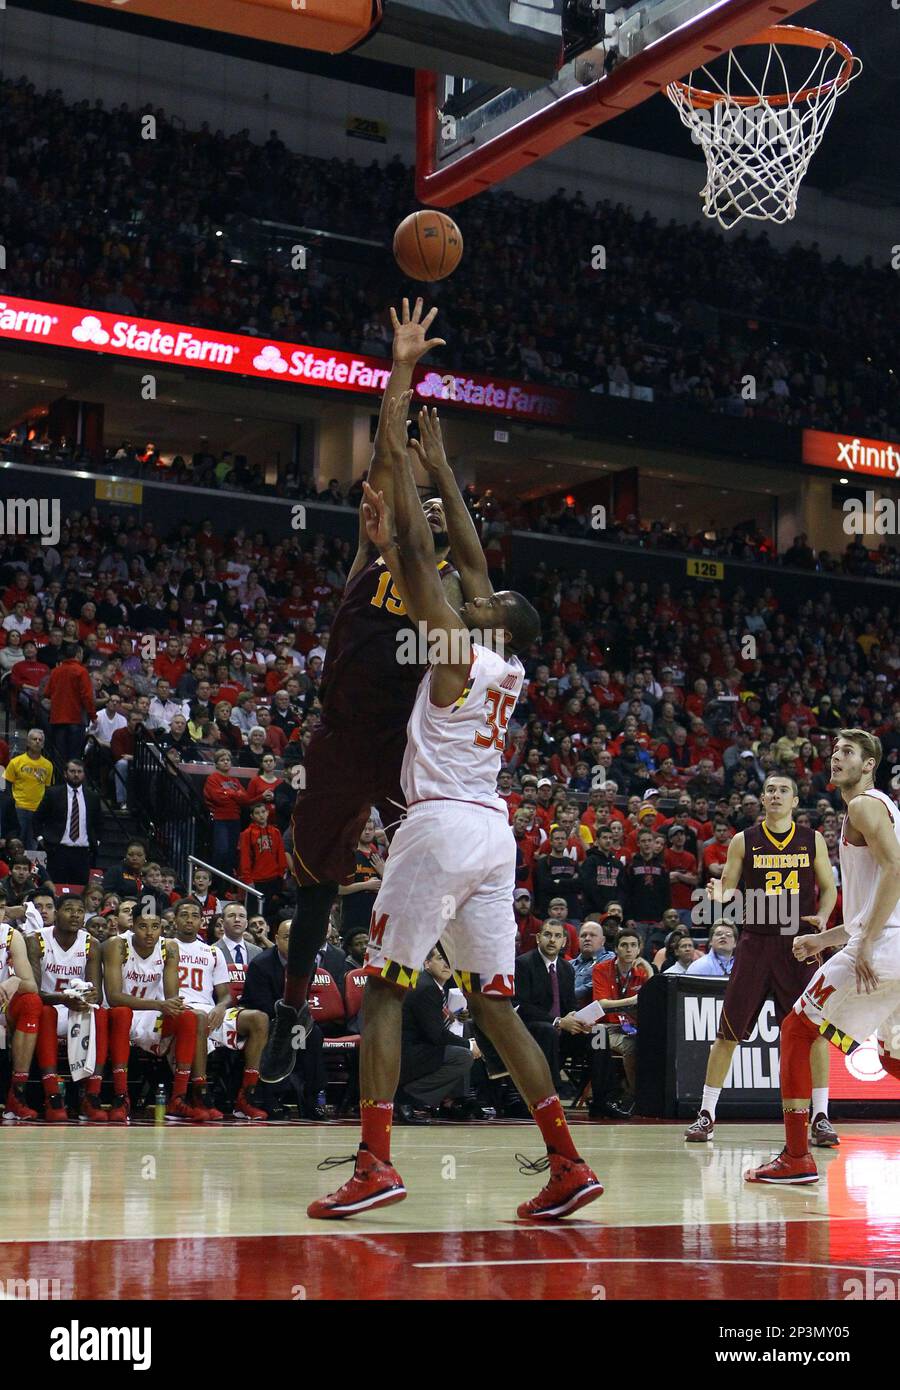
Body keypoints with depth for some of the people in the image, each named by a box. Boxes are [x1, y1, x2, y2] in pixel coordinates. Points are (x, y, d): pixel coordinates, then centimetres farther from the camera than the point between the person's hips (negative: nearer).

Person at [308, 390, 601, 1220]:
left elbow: (419, 557, -5)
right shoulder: (512, 673, 15)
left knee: (383, 990, -3)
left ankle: (376, 1161, -9)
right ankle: (567, 1164, 4)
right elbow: (473, 560, 22)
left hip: (442, 826, -7)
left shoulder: (460, 652, -4)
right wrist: (439, 469, 27)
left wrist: (399, 456, 3)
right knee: (494, 1004, 9)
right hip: (494, 834, 7)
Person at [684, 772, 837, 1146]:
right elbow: (728, 887, 5)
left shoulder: (812, 841, 6)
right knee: (729, 1032, 0)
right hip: (756, 942, 0)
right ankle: (706, 1114, 9)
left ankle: (821, 1117, 6)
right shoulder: (744, 841, 4)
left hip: (799, 942, 1)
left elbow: (828, 889, 11)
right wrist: (719, 895, -19)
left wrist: (822, 916, -8)